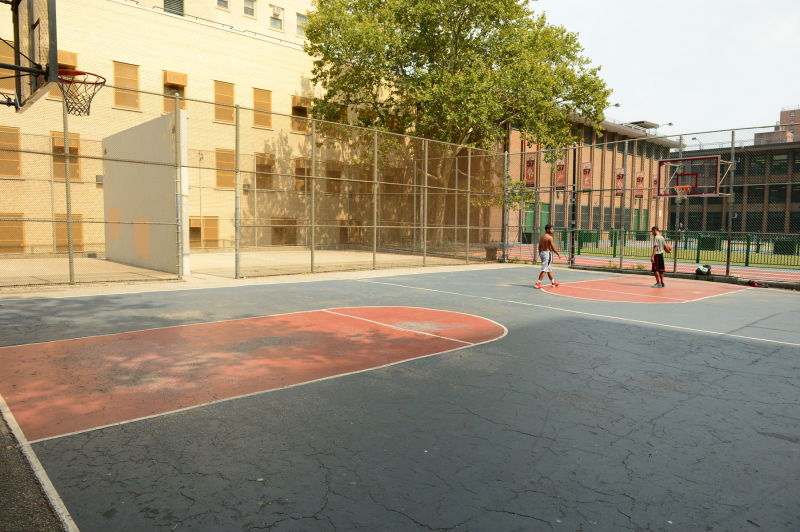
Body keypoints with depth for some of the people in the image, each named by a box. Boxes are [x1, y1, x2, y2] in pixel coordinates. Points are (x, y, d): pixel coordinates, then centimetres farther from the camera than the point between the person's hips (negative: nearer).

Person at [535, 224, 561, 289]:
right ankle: (538, 283, -11)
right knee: (544, 270, -7)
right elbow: (553, 248, -15)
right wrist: (558, 254, -5)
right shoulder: (549, 237, -14)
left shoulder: (542, 237, 11)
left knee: (549, 269, 19)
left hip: (542, 252, 9)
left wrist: (540, 254, 25)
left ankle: (553, 282, 29)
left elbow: (539, 247, 16)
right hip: (547, 253, -9)